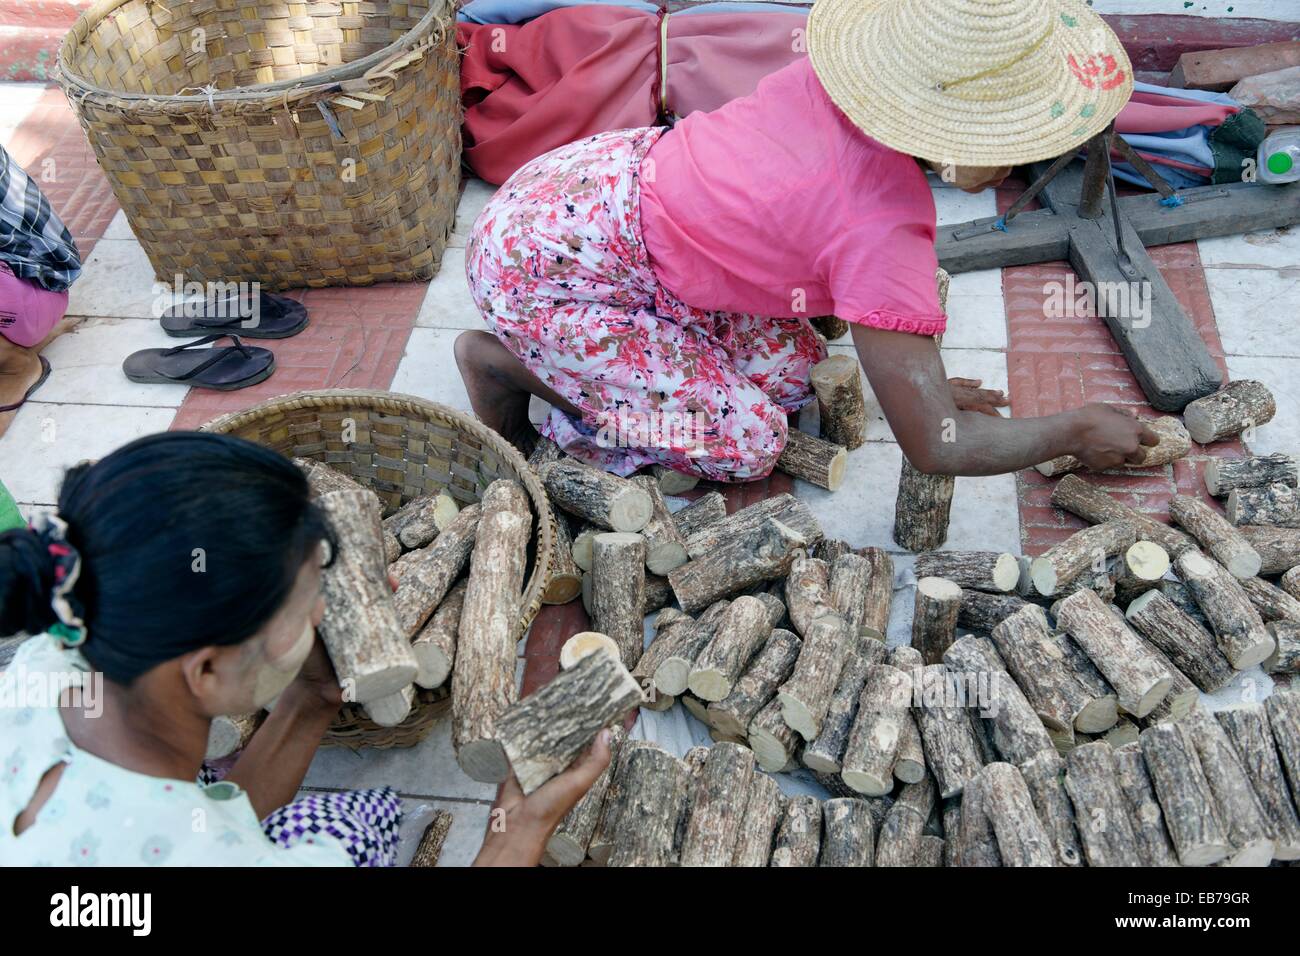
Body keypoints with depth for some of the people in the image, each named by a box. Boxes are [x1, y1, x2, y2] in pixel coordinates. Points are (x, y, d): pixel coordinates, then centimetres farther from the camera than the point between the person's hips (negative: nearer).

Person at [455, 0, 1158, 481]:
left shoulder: (844, 77, -9)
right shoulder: (885, 230, -30)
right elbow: (937, 450, -24)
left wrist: (915, 376, 8)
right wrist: (1079, 432, -7)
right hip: (539, 262, -8)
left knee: (789, 374, 7)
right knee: (746, 441, -6)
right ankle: (507, 362, 3)